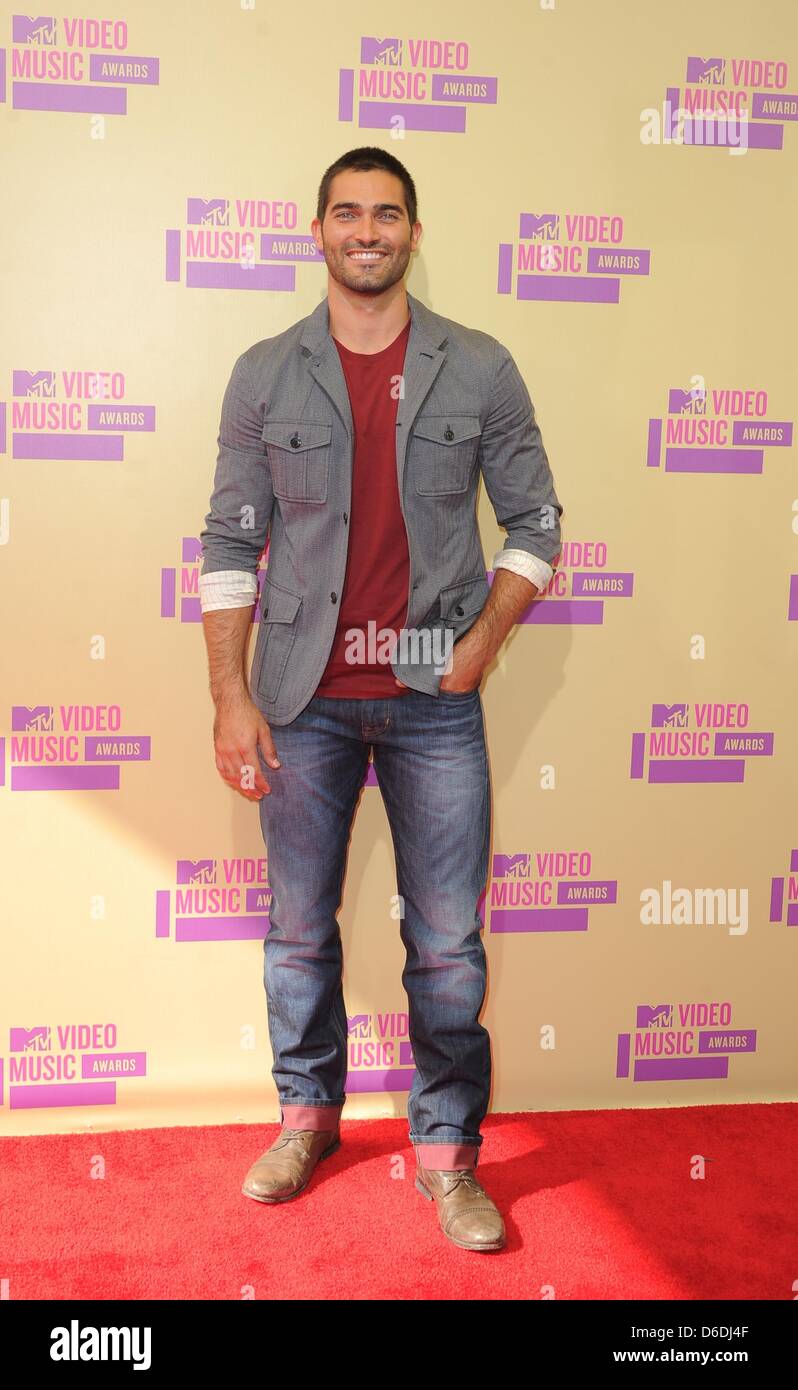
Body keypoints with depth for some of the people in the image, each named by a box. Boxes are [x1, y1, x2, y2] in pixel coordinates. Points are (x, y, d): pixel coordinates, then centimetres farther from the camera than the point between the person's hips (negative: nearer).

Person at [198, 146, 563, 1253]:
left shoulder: (480, 369, 2)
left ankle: (448, 1149, 21)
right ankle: (309, 1114, 32)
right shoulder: (265, 375, 3)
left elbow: (534, 521, 6)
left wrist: (479, 647, -6)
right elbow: (230, 544, 2)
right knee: (298, 928, 12)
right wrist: (230, 697, -5)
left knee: (448, 941, 4)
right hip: (303, 698, 1)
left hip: (434, 700, 0)